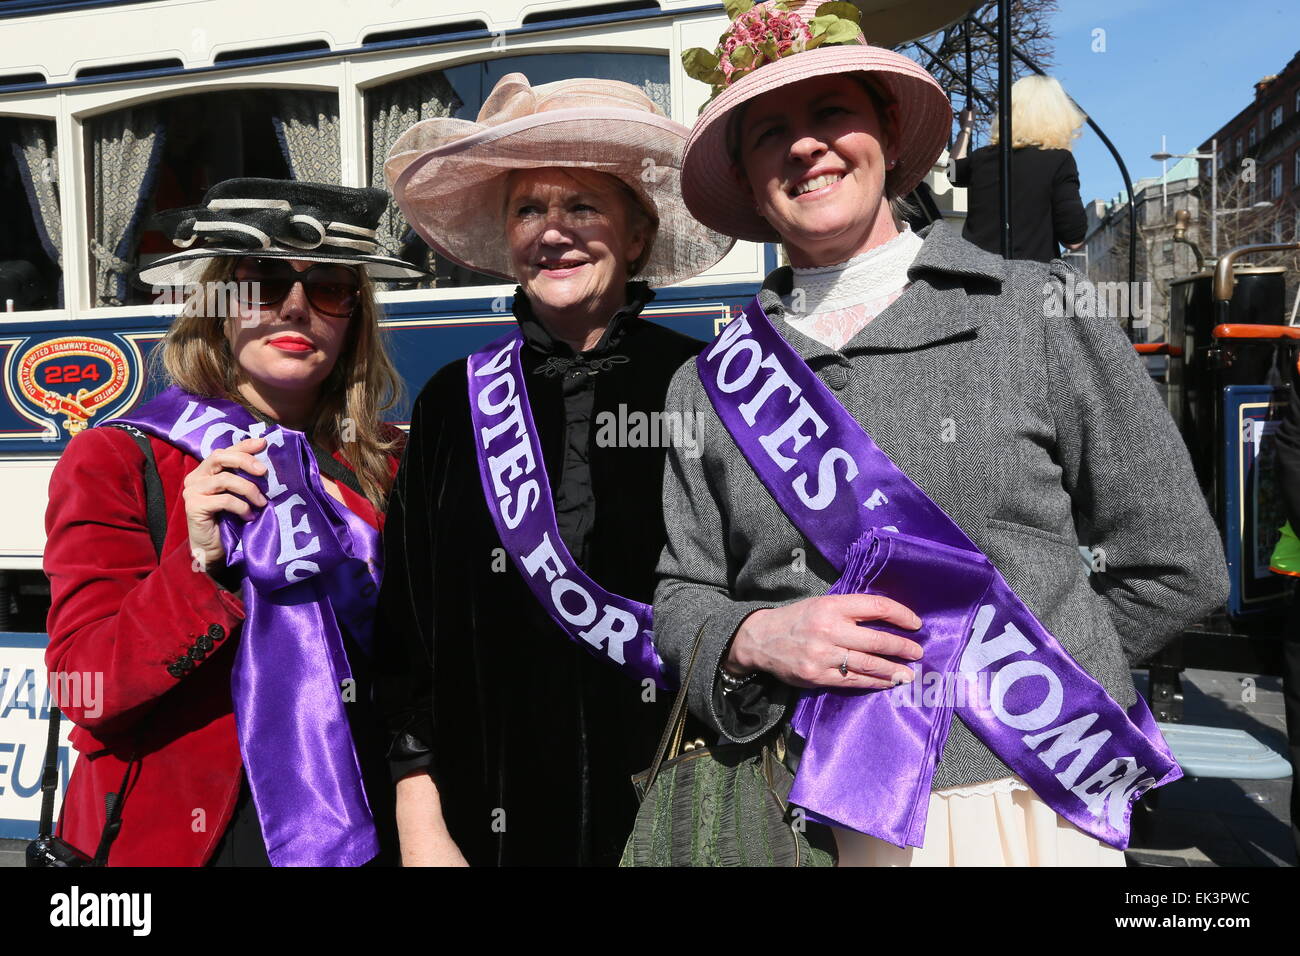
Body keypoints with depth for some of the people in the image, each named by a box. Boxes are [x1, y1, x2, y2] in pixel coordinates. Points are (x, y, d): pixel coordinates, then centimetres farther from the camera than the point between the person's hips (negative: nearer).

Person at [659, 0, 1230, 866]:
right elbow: (682, 599, 6)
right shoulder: (711, 384, 2)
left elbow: (1176, 567, 0)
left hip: (1030, 807, -1)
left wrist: (1015, 678, 1)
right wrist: (754, 640, -14)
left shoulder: (1039, 313, -5)